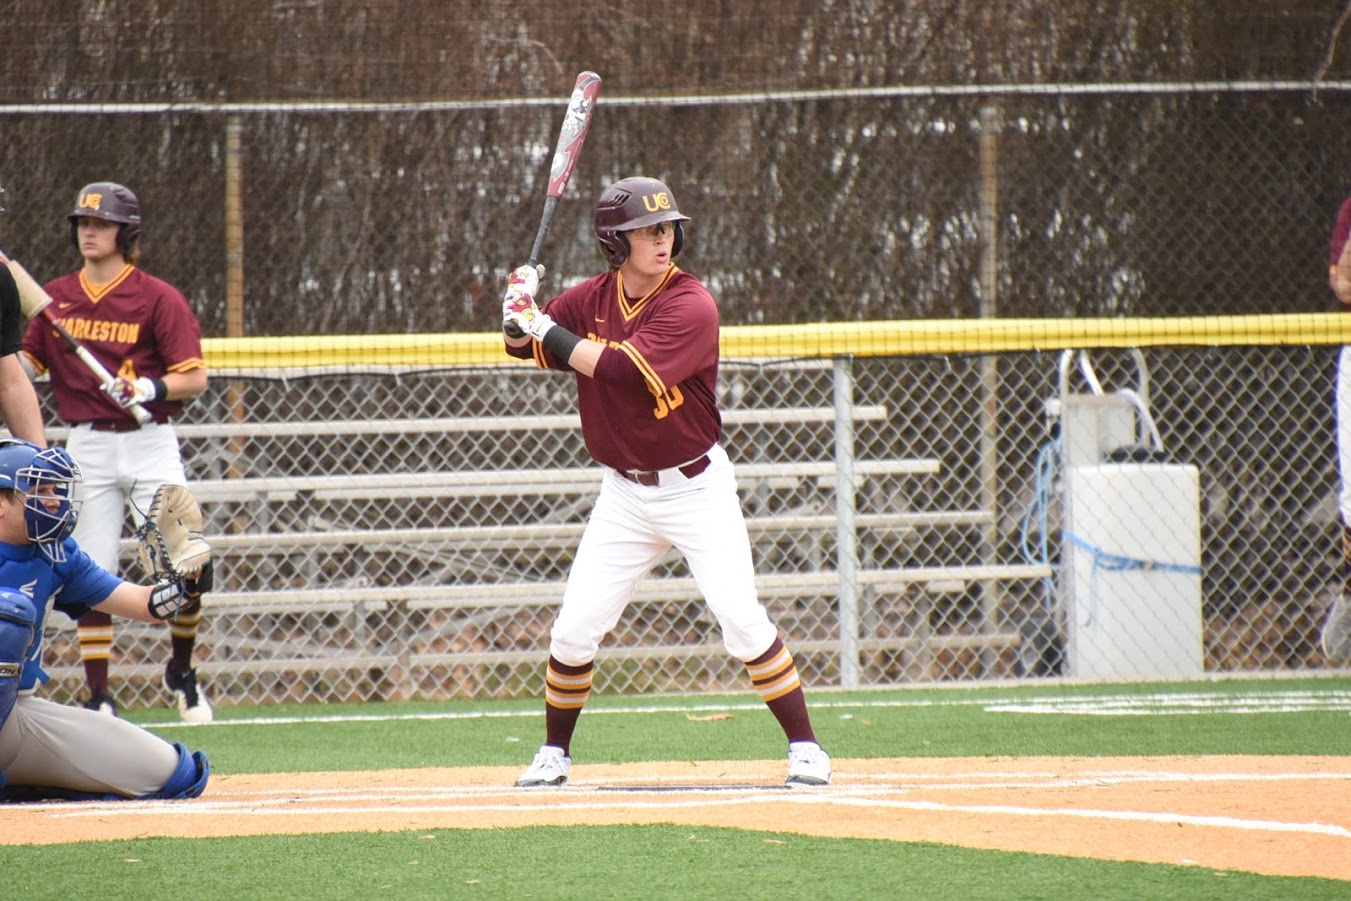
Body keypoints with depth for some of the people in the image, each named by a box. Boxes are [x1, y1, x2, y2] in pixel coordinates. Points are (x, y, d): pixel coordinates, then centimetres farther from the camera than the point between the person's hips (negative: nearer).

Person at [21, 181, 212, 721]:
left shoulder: (159, 298, -3)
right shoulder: (55, 298, 8)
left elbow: (194, 378, -6)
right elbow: (26, 364, 7)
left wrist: (148, 389, -23)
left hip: (150, 443, -2)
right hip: (88, 447, 2)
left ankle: (181, 673, 13)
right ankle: (98, 698, 6)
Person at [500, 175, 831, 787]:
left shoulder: (691, 306, -18)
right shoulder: (593, 298, 0)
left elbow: (621, 370, -29)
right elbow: (523, 347, 12)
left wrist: (545, 328, -23)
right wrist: (519, 318, -11)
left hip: (696, 486, -4)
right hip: (624, 493, 4)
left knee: (740, 617, -14)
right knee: (575, 629, 0)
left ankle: (804, 747, -4)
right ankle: (554, 754, 19)